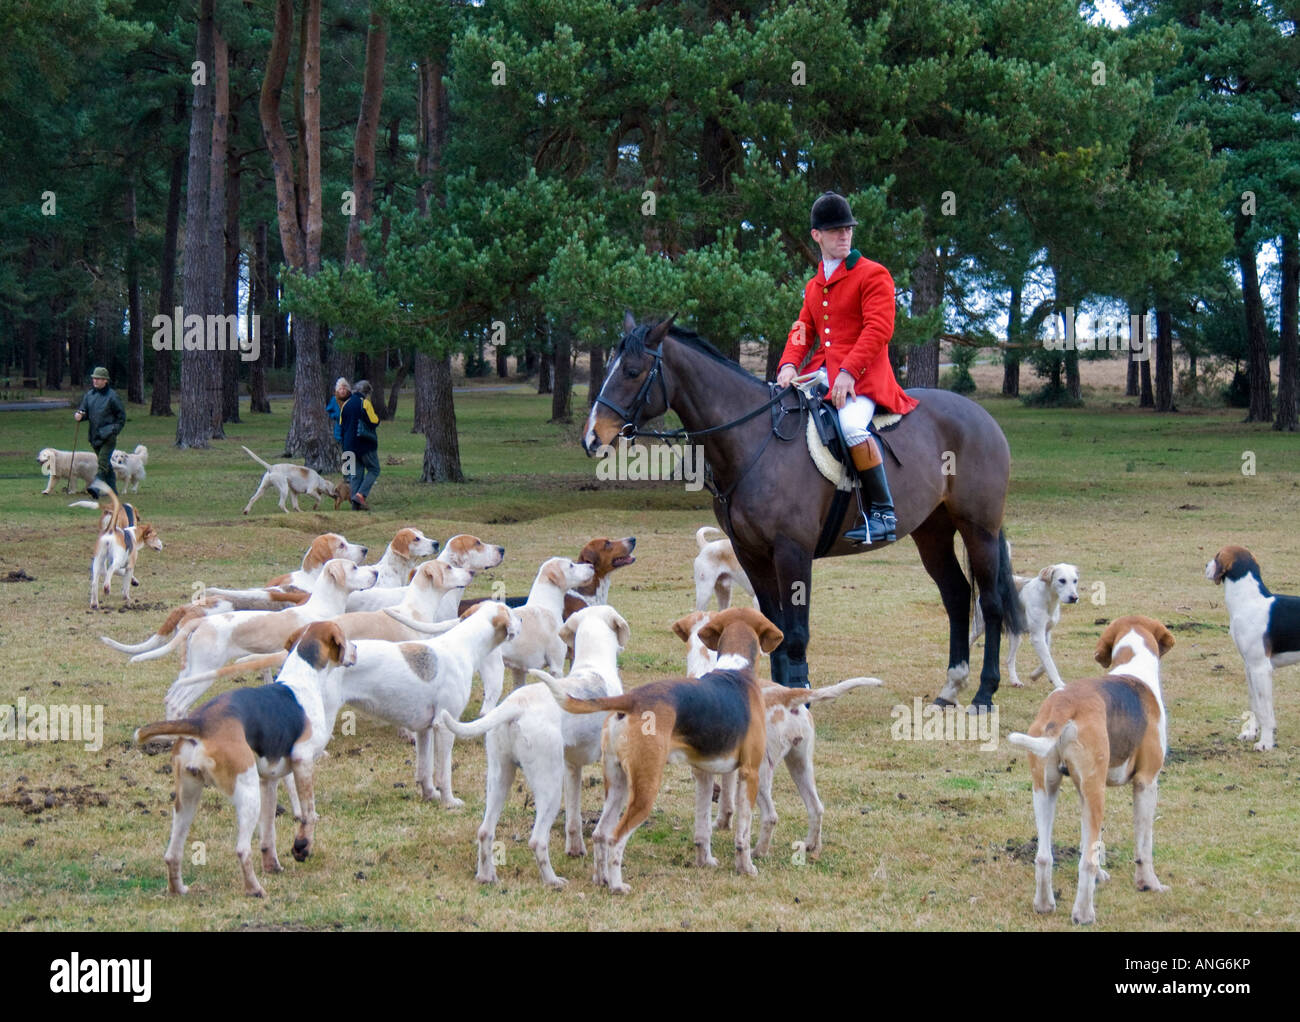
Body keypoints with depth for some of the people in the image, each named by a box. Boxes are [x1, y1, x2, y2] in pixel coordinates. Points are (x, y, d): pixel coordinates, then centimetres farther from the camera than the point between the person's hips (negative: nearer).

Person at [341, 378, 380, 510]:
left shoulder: (346, 404, 10)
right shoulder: (365, 403, -12)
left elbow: (342, 425, 15)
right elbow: (374, 422, -14)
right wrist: (377, 418, 9)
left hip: (350, 444, 6)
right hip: (366, 444, -6)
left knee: (355, 473, 9)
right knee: (374, 470, 6)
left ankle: (356, 504, 2)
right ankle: (361, 494, -13)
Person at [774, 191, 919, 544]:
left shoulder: (873, 275, -2)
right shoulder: (813, 286, 21)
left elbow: (878, 329, -13)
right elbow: (803, 330, 18)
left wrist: (848, 372, -23)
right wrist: (789, 364, -4)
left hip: (862, 375, -8)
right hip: (820, 373, 8)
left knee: (851, 425, -34)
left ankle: (884, 513, -28)